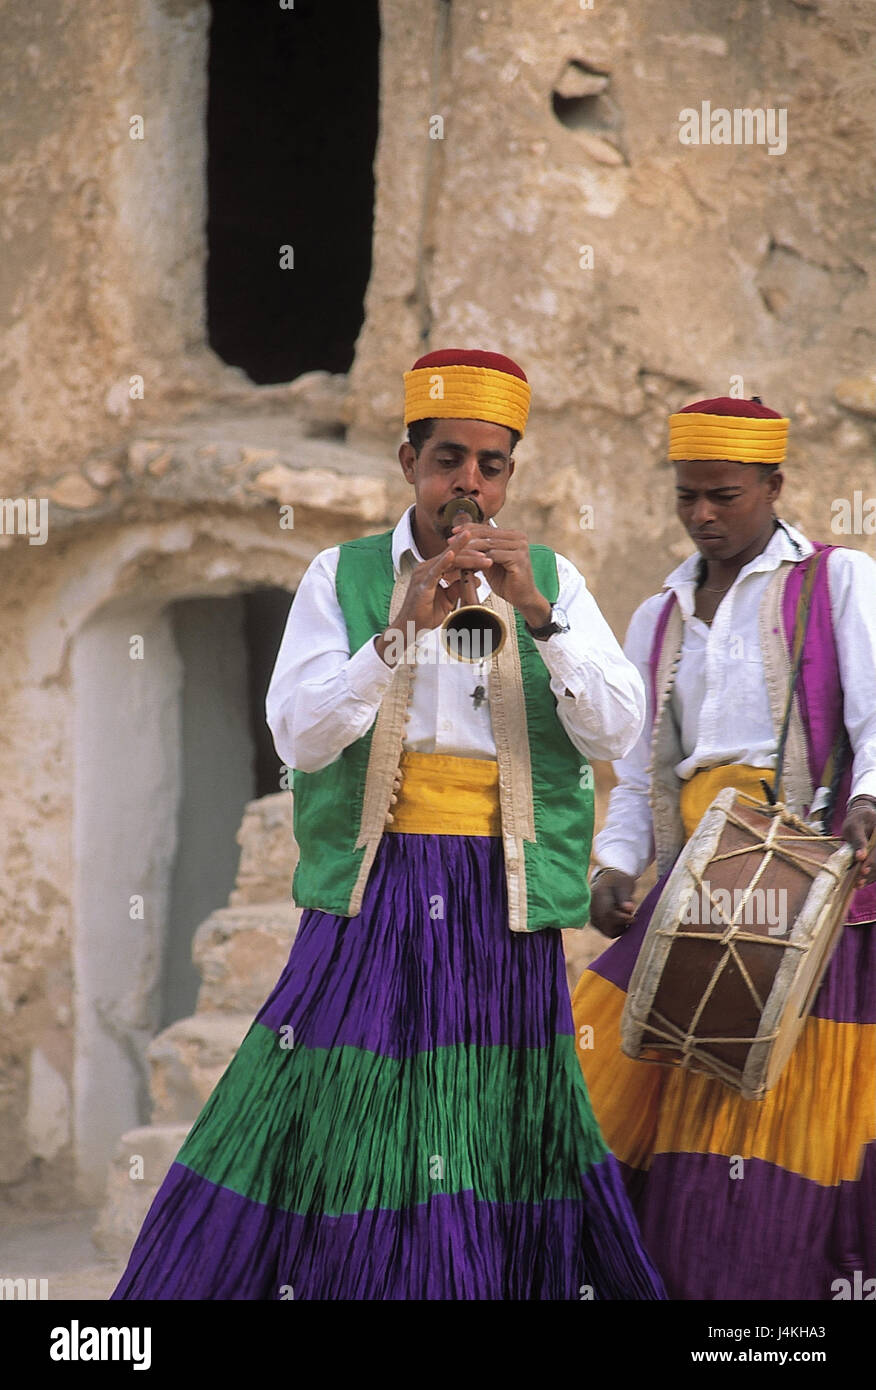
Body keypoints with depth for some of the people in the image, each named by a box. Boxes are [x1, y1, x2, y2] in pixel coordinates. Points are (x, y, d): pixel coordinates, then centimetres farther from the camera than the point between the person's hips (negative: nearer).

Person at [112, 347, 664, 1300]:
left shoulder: (551, 580, 9)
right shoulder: (343, 577, 6)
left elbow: (617, 732, -1)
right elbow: (298, 738, -5)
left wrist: (535, 614, -13)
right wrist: (405, 628, -17)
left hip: (504, 903, 1)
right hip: (373, 895, -1)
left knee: (495, 1143, 2)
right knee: (339, 1135, -5)